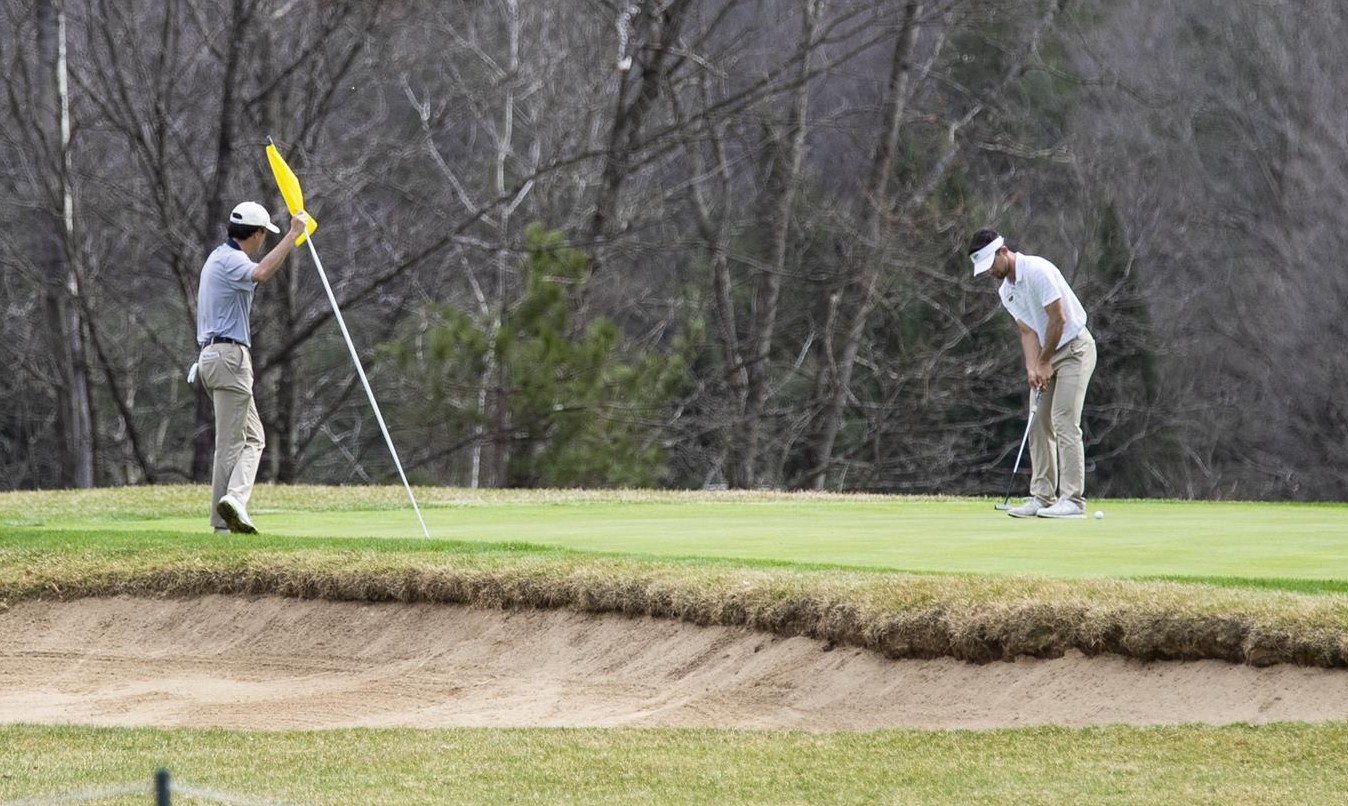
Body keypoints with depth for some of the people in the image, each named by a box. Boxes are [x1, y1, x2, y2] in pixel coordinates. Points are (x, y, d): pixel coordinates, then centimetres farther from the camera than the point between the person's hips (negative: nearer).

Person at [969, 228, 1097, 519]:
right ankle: (1042, 497, 8)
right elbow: (1028, 332, 5)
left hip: (1075, 349, -9)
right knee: (1039, 426, 5)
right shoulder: (1005, 291, 8)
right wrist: (1032, 368, -12)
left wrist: (1043, 363, -11)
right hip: (1049, 356, 9)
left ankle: (1072, 500, -17)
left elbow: (1058, 319, -21)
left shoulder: (1038, 271, -20)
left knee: (1065, 423, -15)